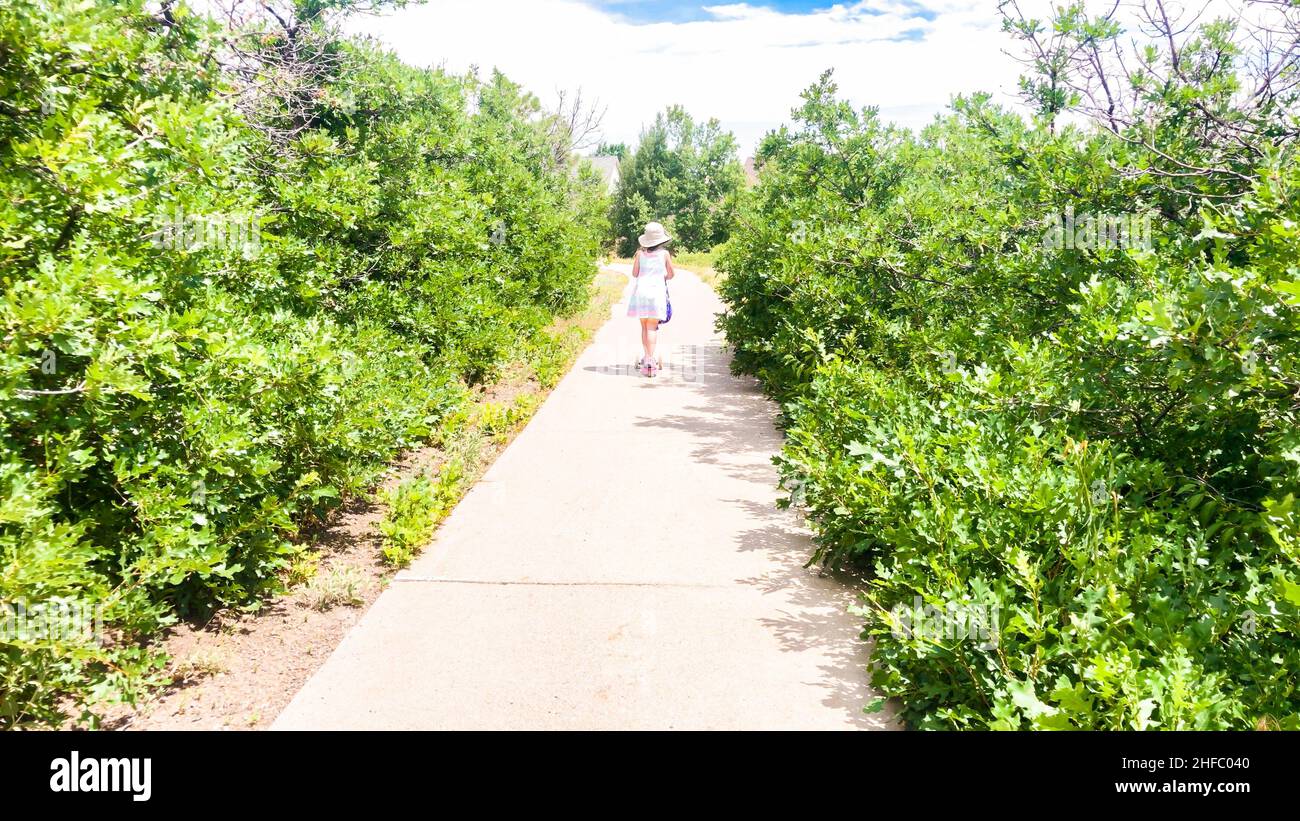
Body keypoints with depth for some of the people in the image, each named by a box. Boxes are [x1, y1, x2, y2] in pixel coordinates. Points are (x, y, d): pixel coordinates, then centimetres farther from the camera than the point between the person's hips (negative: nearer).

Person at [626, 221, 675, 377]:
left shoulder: (640, 253, 2)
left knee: (644, 326, 12)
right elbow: (670, 275, 8)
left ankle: (646, 358, 17)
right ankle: (650, 360, -12)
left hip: (641, 291, 2)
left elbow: (634, 273, 5)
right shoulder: (665, 253, 0)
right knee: (652, 327, -3)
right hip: (657, 292, -2)